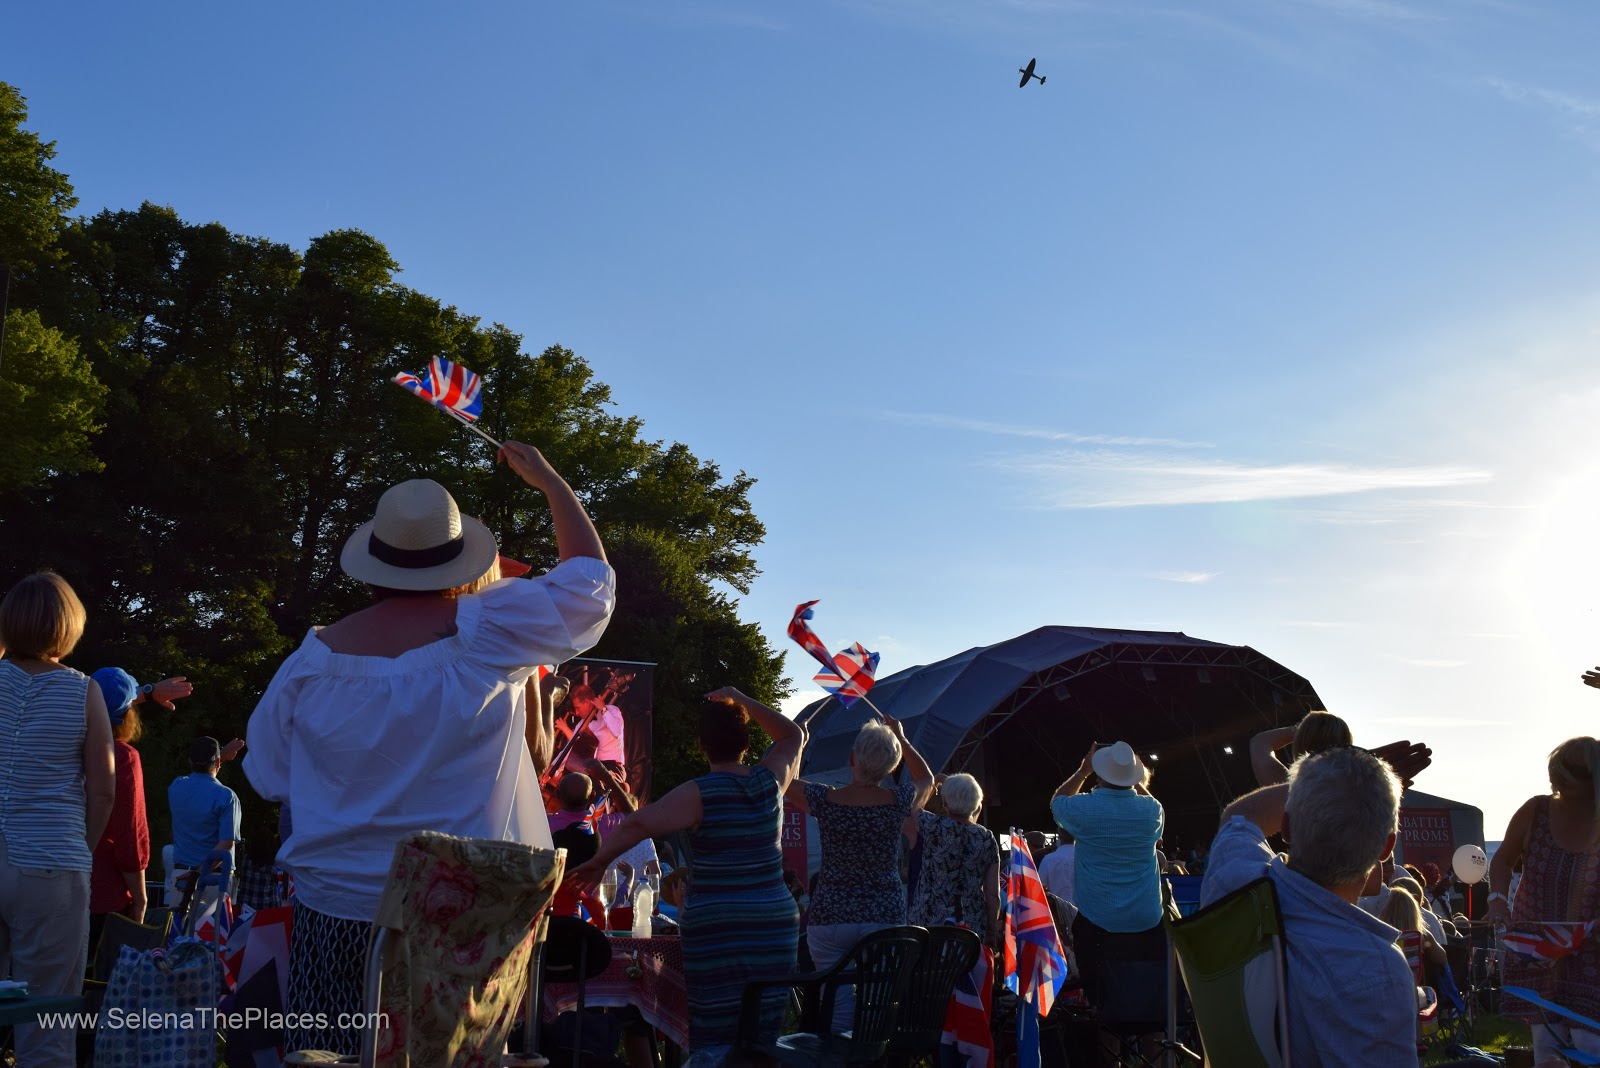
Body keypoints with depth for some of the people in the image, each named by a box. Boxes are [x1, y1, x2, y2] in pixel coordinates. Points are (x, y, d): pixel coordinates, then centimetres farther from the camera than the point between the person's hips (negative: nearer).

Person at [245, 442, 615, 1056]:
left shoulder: (315, 656, -3)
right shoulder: (484, 636, -10)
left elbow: (268, 777, 11)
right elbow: (591, 580, 4)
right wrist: (549, 481, 16)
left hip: (333, 910, 2)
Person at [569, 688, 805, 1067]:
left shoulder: (699, 794, -8)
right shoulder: (770, 780, 4)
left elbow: (638, 824, -19)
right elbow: (794, 735, 23)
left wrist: (599, 861, -6)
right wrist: (742, 701, 19)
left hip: (714, 928, -4)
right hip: (775, 924, 4)